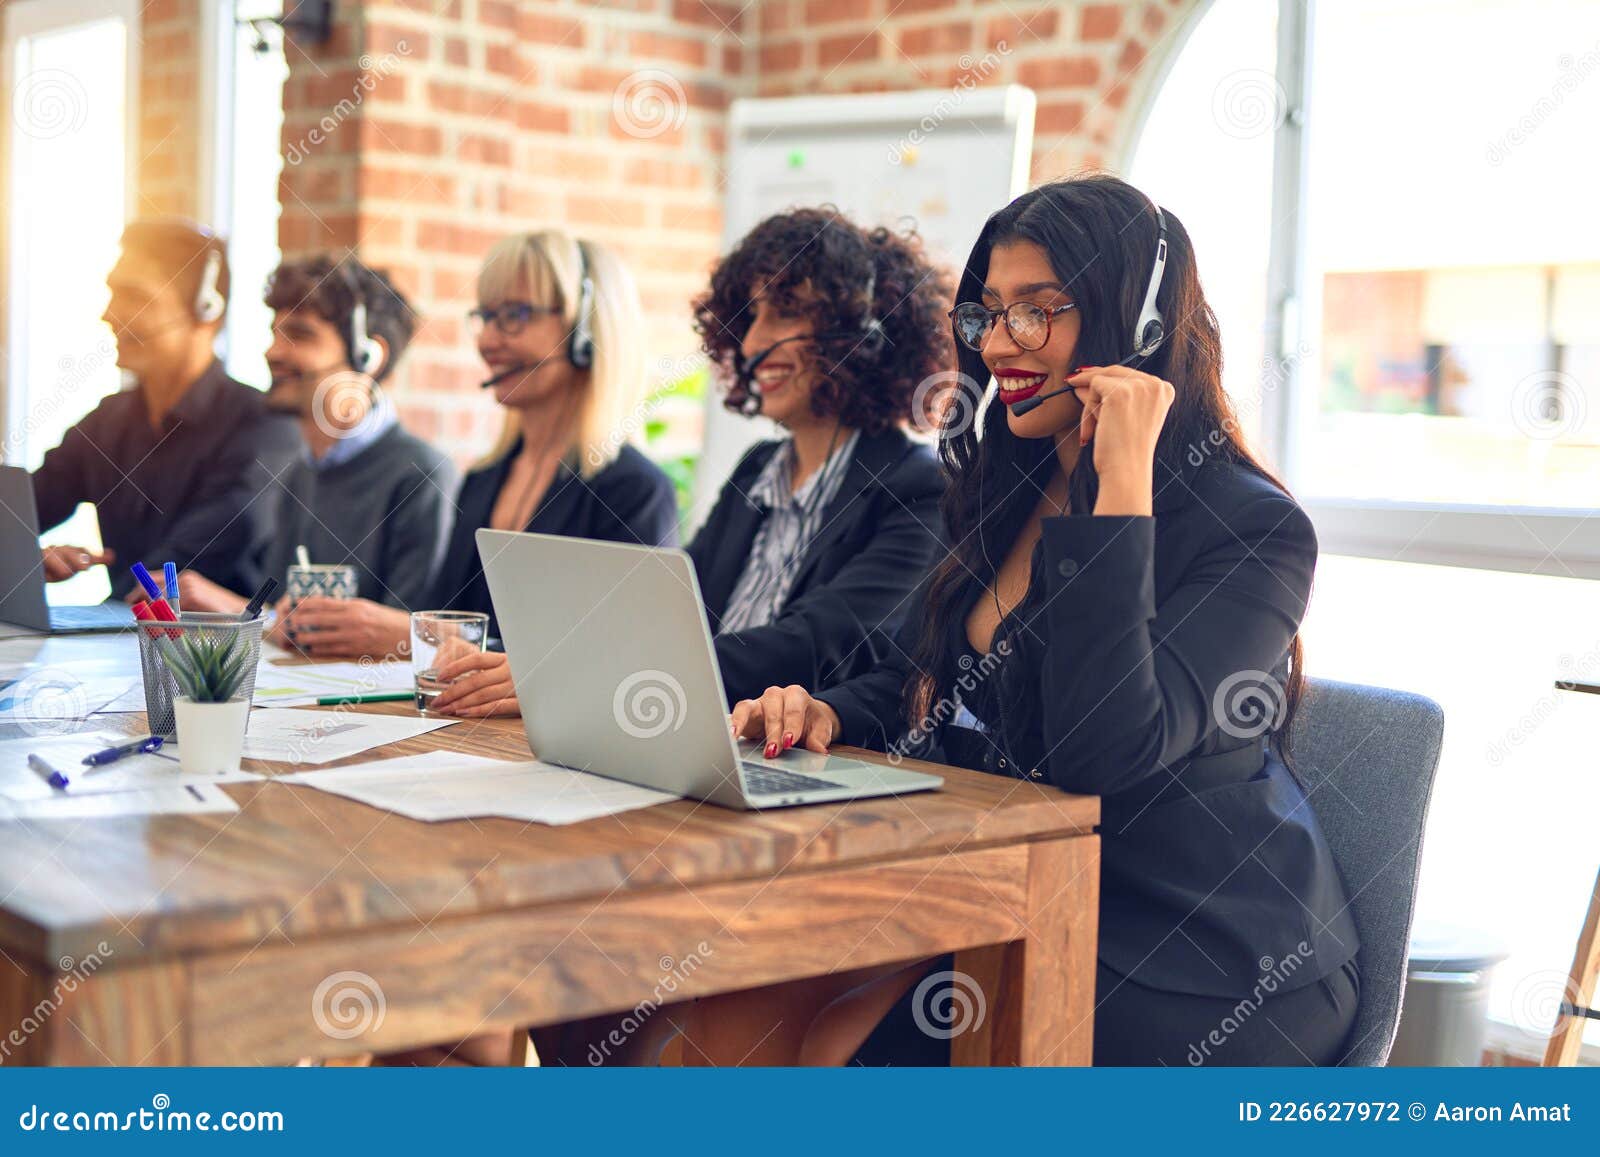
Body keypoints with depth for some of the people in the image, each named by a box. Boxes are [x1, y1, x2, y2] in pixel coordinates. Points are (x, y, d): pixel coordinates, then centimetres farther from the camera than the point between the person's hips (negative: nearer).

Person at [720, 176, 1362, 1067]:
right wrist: (825, 715, -7)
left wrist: (1123, 486, -26)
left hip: (1207, 971, -7)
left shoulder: (1254, 529, -15)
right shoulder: (1009, 499, 10)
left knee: (832, 1049, -21)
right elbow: (923, 680, 16)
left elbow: (1098, 753, -27)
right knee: (738, 1017, -12)